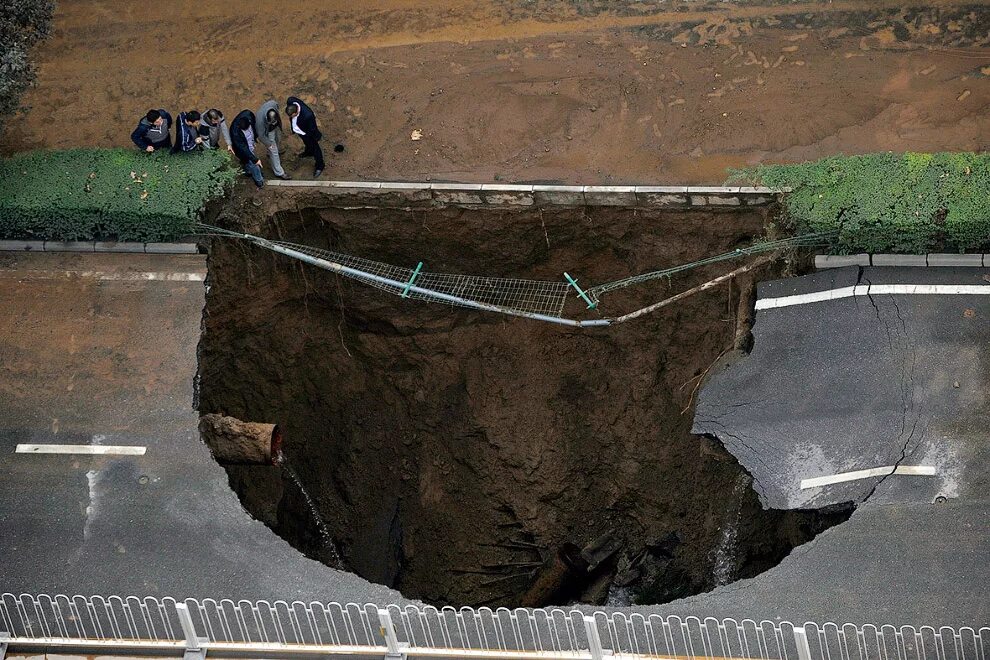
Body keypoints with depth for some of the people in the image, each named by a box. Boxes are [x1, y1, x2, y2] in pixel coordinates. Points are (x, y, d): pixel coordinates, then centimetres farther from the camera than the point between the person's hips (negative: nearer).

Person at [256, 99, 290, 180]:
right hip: (267, 132, -6)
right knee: (273, 151, 9)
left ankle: (271, 156, 61)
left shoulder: (274, 104, -35)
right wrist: (269, 144, -12)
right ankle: (278, 172, 29)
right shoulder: (260, 120, -46)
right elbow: (261, 135, -26)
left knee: (278, 141, 30)